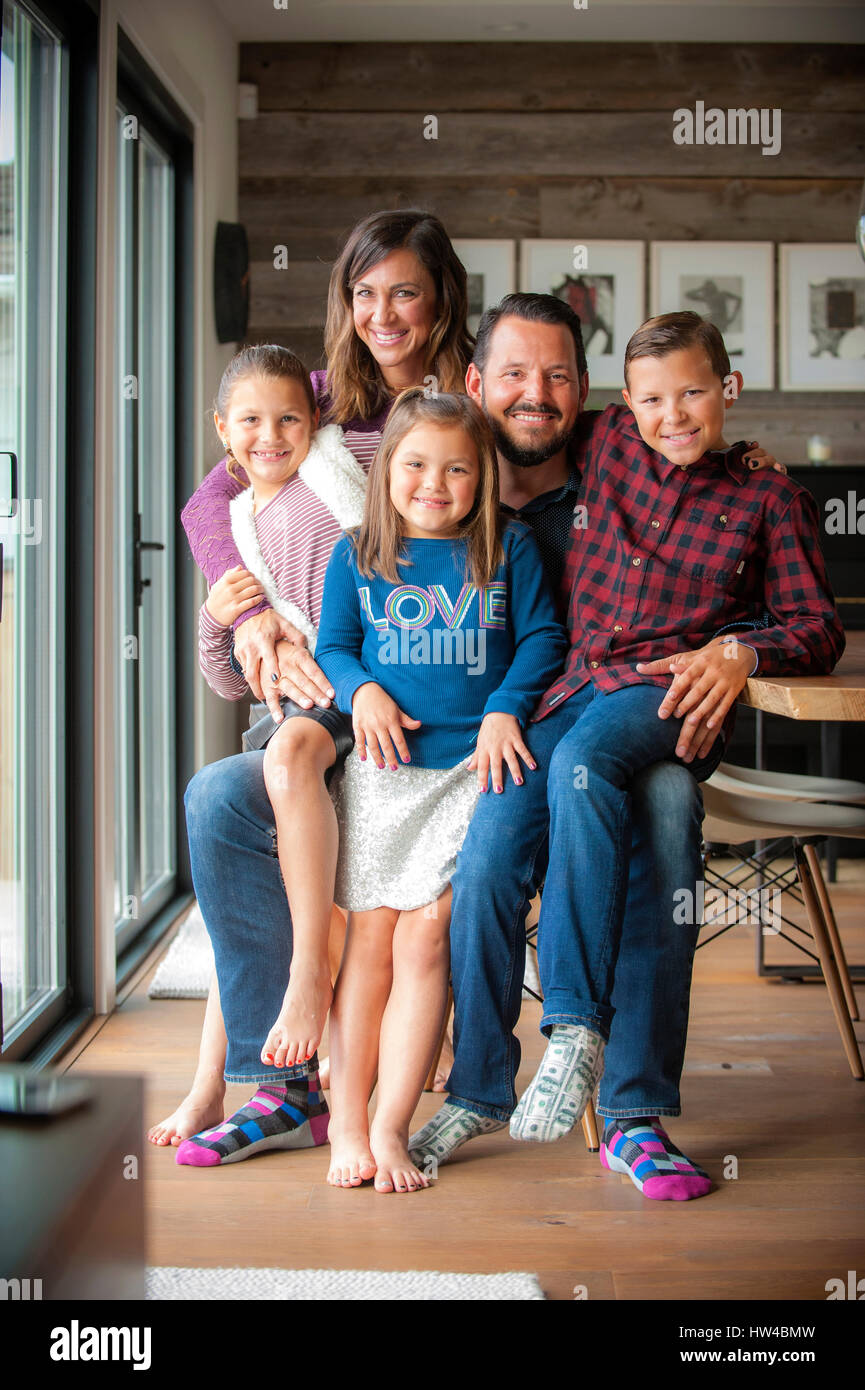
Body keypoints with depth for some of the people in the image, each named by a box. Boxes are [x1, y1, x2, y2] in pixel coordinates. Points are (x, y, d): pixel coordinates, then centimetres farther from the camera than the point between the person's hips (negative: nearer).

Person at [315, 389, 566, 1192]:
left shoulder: (508, 550, 6)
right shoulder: (356, 556, 8)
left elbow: (541, 638, 5)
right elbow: (332, 646, 10)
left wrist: (505, 709, -10)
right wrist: (362, 691, -10)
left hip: (471, 765, -1)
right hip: (381, 766, 1)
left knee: (424, 938, -5)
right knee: (367, 938, 2)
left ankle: (390, 1128, 4)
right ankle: (347, 1124, 12)